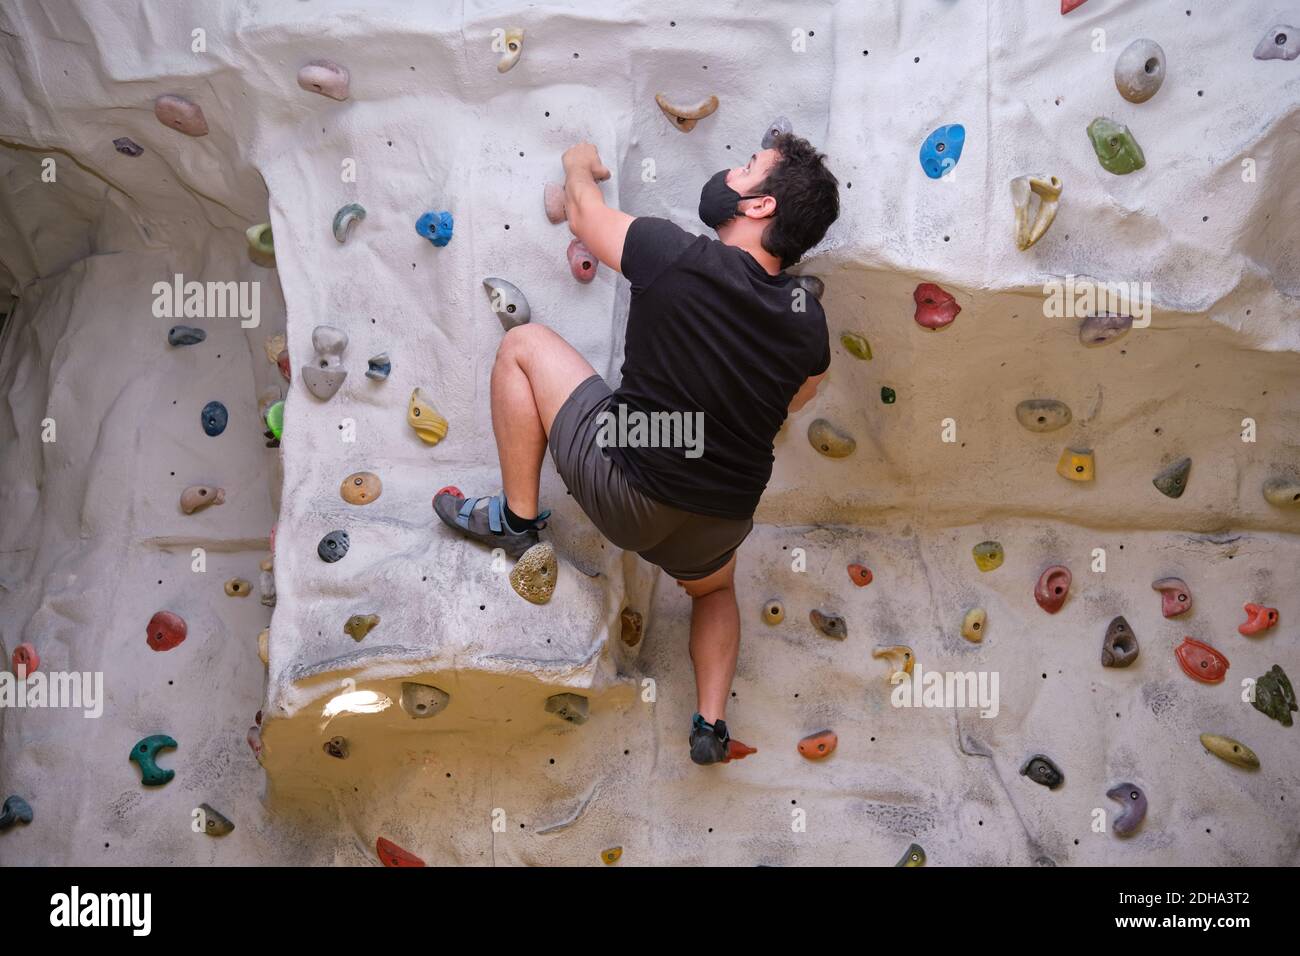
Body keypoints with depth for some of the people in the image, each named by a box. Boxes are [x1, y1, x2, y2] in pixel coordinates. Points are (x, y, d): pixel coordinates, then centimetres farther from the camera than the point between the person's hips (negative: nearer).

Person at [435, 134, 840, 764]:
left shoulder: (678, 257, -17)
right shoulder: (807, 320, -5)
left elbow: (583, 213, 3)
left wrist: (580, 165, 23)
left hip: (625, 492, -4)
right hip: (716, 529, 5)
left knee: (523, 344, 9)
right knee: (713, 587, 41)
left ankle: (515, 520, 13)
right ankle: (711, 725, 29)